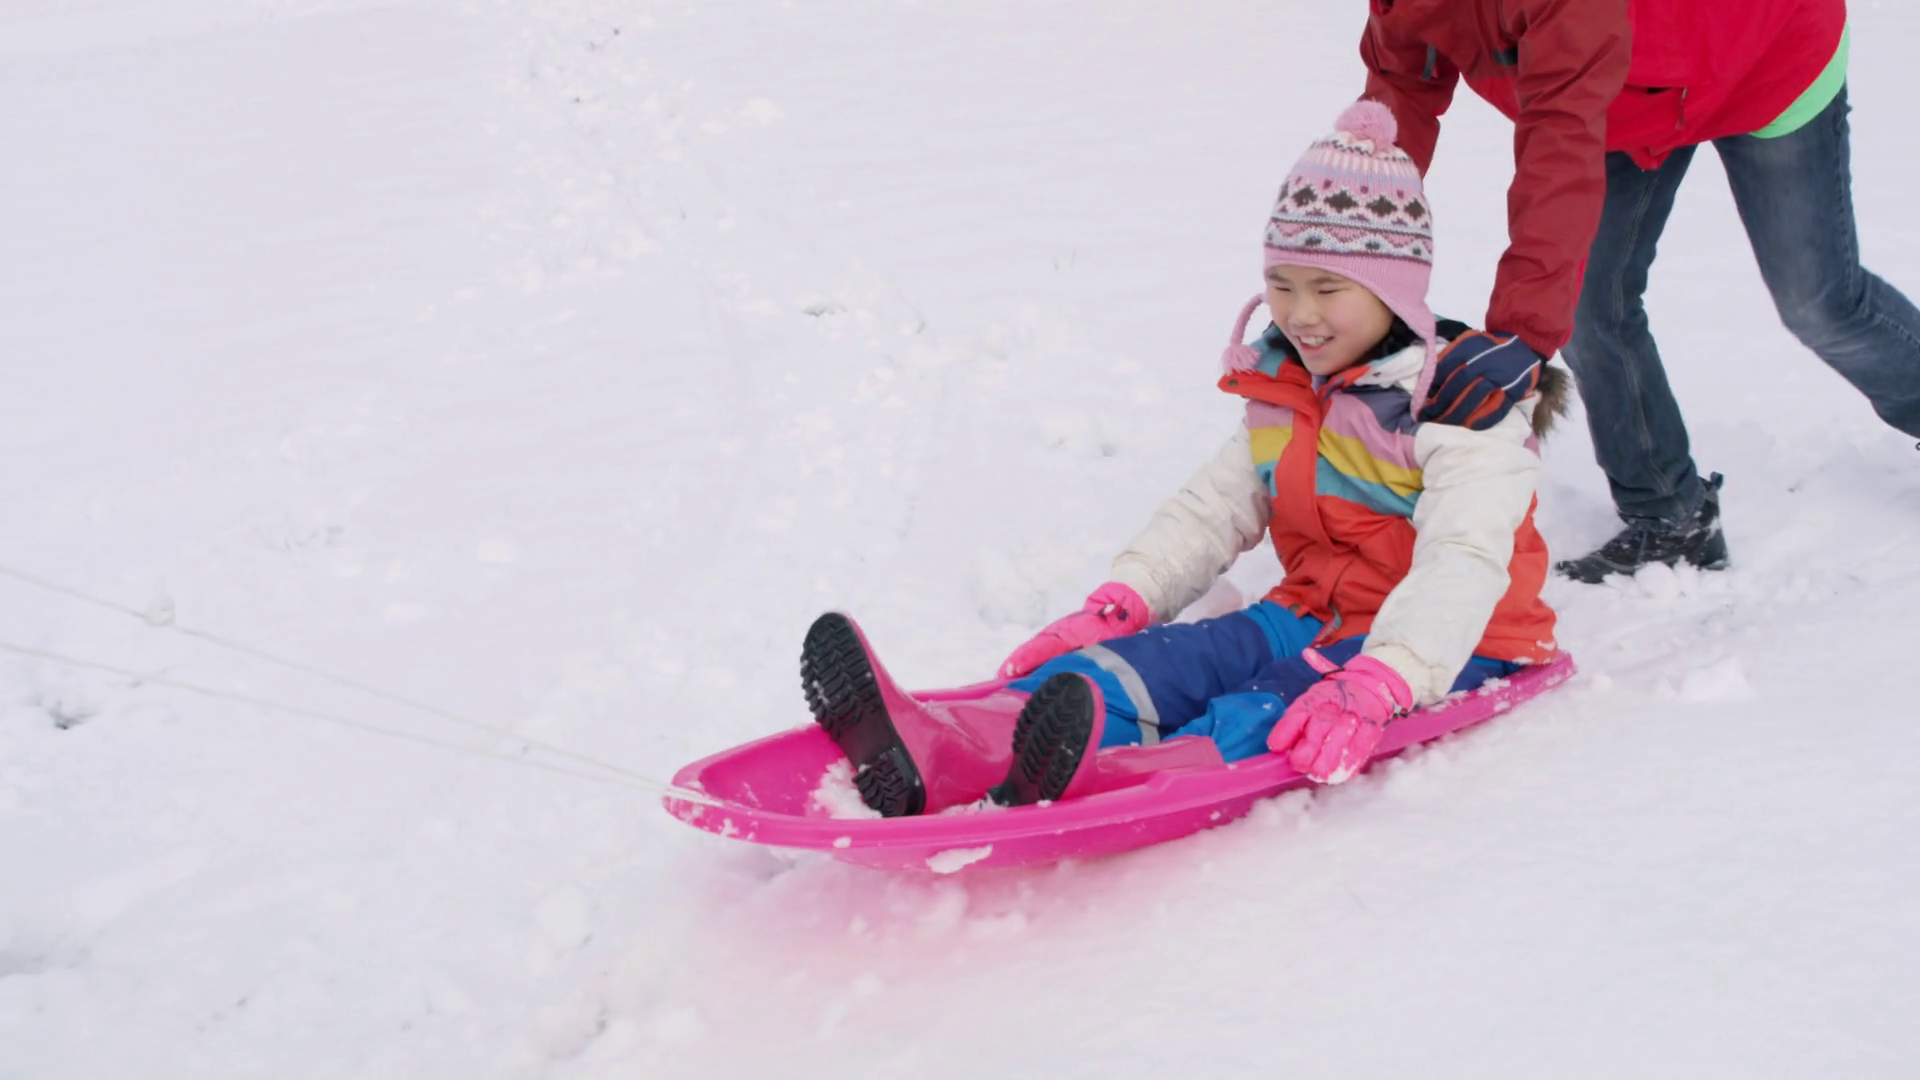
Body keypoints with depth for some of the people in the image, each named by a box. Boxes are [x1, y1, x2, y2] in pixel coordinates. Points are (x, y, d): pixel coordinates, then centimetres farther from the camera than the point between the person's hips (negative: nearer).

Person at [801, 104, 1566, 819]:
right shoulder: (1280, 392, 12)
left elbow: (1464, 563, -26)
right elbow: (1212, 509, 11)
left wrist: (1376, 684, -43)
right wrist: (1117, 605, -8)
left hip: (1447, 648, -5)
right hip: (1313, 616, 6)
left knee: (1283, 705, -36)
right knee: (1171, 658, -23)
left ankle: (1101, 781, -69)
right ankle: (936, 753, -50)